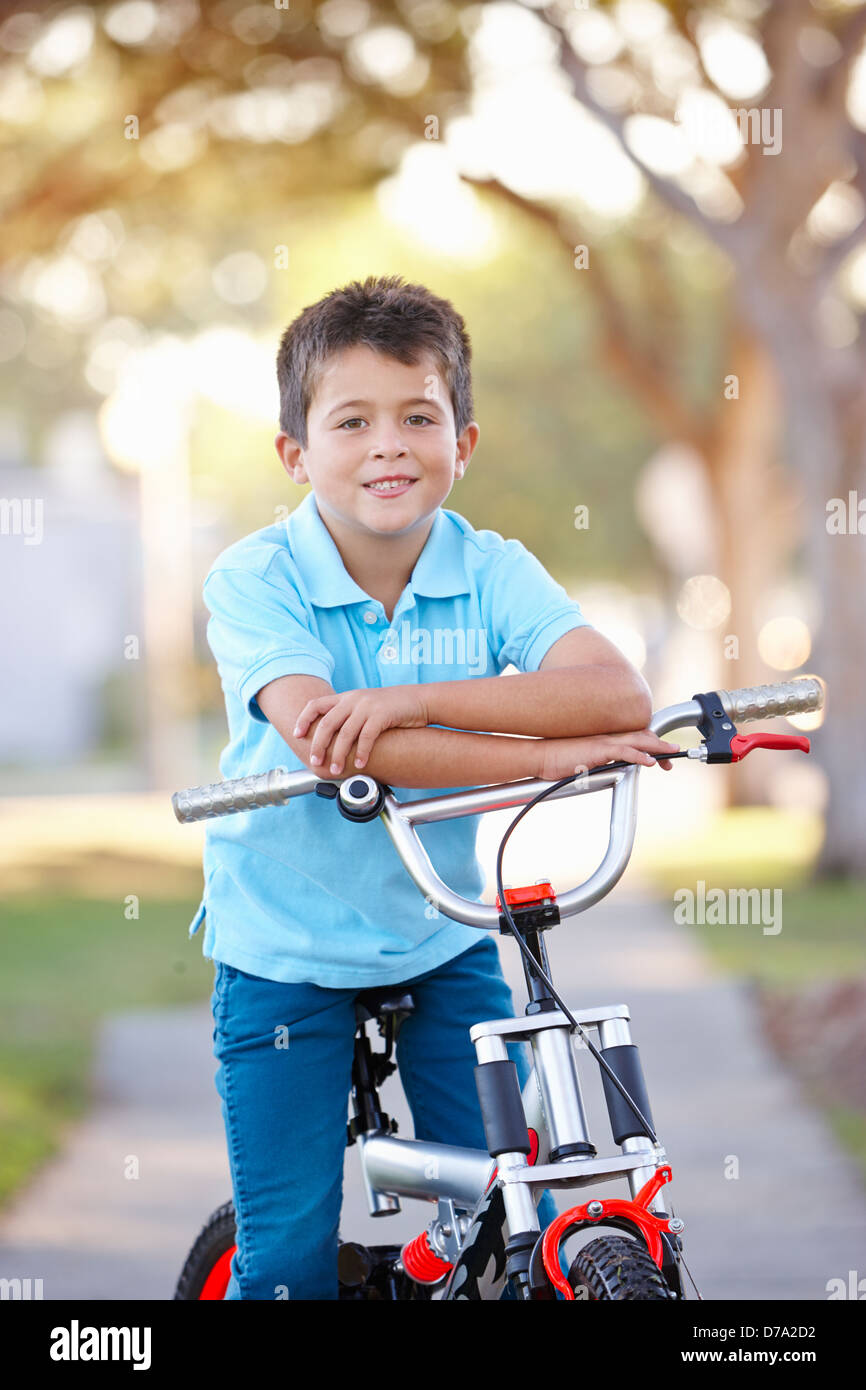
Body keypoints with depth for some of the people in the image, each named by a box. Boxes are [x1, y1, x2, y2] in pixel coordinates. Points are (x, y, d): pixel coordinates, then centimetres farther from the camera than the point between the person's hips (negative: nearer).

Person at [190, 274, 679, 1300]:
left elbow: (617, 694, -26)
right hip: (286, 952, -2)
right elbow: (328, 744, -31)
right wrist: (548, 753, -34)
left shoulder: (491, 571, -9)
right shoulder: (253, 581, -15)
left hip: (443, 937, 2)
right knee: (288, 1257, 1)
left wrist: (413, 701, -37)